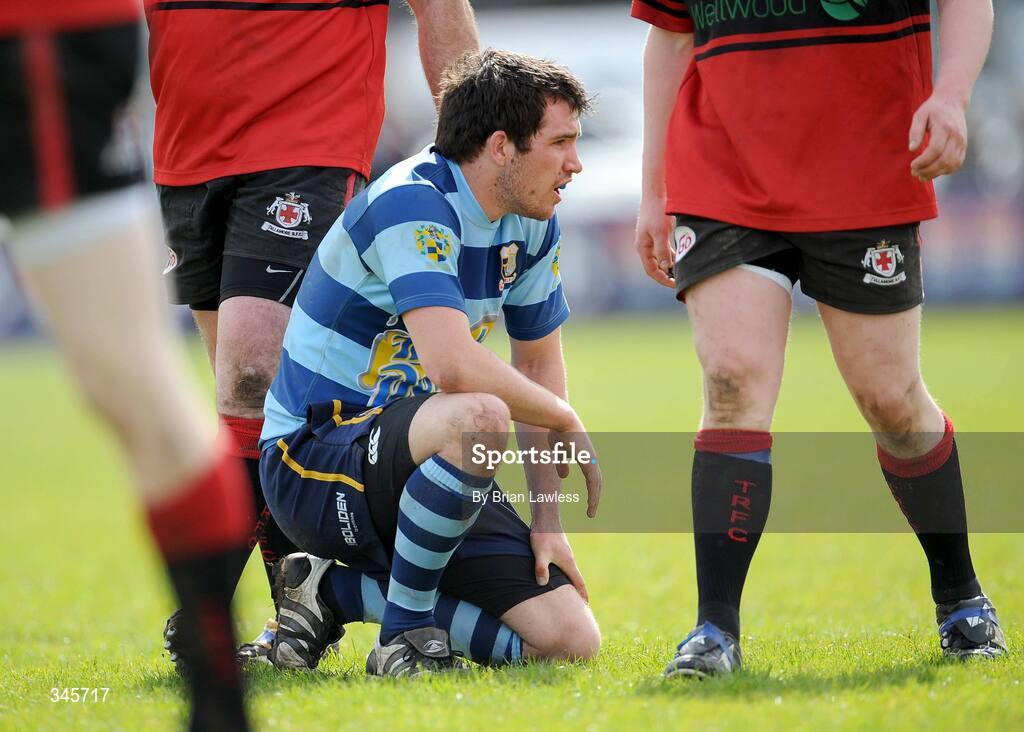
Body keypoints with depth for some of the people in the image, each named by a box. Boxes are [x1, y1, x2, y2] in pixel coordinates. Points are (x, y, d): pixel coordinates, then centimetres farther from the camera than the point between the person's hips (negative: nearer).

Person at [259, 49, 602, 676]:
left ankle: (337, 593, 7)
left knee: (572, 643, -6)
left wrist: (547, 517, 7)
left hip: (406, 468, 9)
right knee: (480, 418, -40)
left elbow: (539, 365, 16)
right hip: (314, 462, -9)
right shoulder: (412, 204, -21)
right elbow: (455, 365, -33)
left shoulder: (533, 225, 6)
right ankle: (405, 628, -18)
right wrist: (568, 426, -18)